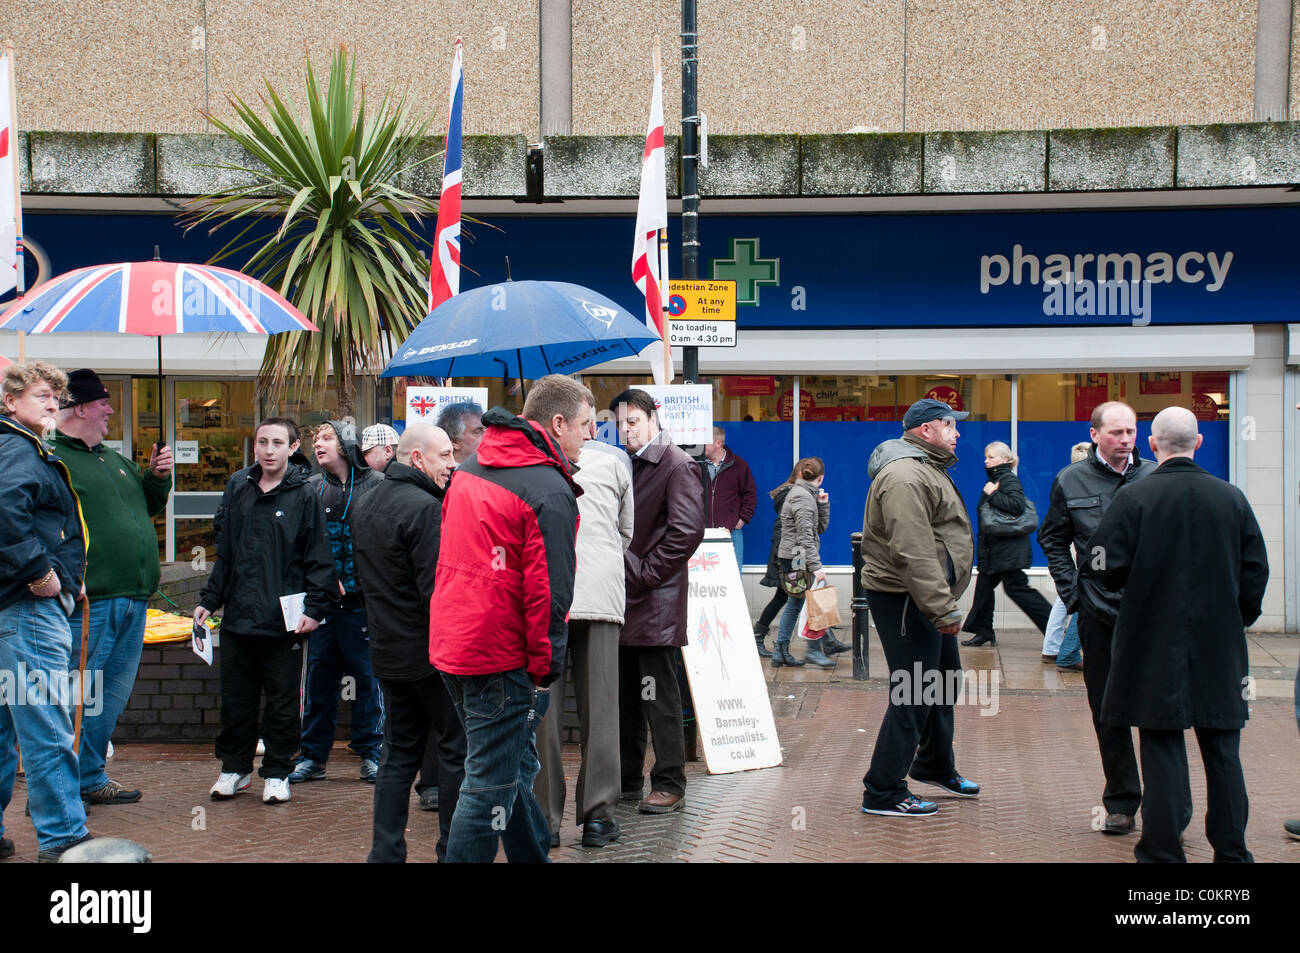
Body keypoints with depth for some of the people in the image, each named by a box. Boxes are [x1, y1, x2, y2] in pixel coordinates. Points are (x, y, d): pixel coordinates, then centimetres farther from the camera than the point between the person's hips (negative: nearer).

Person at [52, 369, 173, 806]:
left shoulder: (114, 460, 20)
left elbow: (148, 507, 31)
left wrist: (158, 477, 12)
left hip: (133, 599, 9)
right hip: (89, 601, -9)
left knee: (113, 695, 14)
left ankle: (91, 777, 24)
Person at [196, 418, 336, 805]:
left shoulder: (304, 496, -3)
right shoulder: (237, 488, 10)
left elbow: (318, 559, -2)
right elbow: (225, 552, 17)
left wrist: (315, 608, -10)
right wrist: (210, 599, 12)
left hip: (283, 622, -4)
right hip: (238, 617, 4)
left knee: (282, 703, 4)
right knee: (235, 700, 11)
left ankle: (277, 773, 16)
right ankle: (235, 767, 25)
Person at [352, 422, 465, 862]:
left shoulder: (365, 504, 12)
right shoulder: (424, 507, -18)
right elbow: (437, 588, -21)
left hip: (387, 651, 9)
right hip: (431, 652, -9)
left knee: (399, 752, 13)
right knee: (457, 751, 2)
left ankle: (385, 851, 13)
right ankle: (453, 850, 7)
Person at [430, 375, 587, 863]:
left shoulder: (467, 471, 9)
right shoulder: (551, 493, -16)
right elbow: (548, 592, -18)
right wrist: (546, 668, -8)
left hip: (449, 646, 9)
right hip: (502, 660, -9)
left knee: (512, 768, 21)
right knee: (491, 785, 0)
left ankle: (534, 854, 32)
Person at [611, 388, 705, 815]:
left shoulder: (677, 466, -8)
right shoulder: (624, 465, 18)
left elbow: (687, 531, -16)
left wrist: (643, 572, -15)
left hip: (656, 602, -8)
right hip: (623, 602, 8)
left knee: (659, 697, -4)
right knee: (625, 696, 13)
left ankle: (669, 785, 3)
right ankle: (627, 780, 22)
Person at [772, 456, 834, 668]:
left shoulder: (801, 493, 17)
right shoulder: (803, 497, -14)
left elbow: (820, 527, 19)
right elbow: (805, 536, -20)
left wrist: (823, 504, 6)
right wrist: (815, 567, -22)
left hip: (791, 560, 10)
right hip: (797, 560, -10)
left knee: (794, 604, 13)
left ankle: (781, 651, 15)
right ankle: (814, 649, -4)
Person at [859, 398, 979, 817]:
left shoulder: (927, 468, 18)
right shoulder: (905, 476, -20)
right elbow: (913, 553, -28)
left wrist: (944, 603, 20)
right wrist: (941, 608, -29)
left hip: (926, 599, 11)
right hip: (905, 603, -11)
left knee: (943, 684, 23)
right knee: (913, 697, -8)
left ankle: (936, 768, 41)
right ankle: (883, 794, -1)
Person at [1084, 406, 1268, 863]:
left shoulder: (1133, 498, -10)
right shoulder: (1232, 497, 0)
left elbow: (1104, 568, -12)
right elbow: (1256, 571, 4)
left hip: (1154, 645, -3)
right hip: (1219, 646, 3)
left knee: (1162, 751, 3)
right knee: (1222, 752, 10)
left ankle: (1163, 851, 6)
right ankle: (1231, 851, 16)